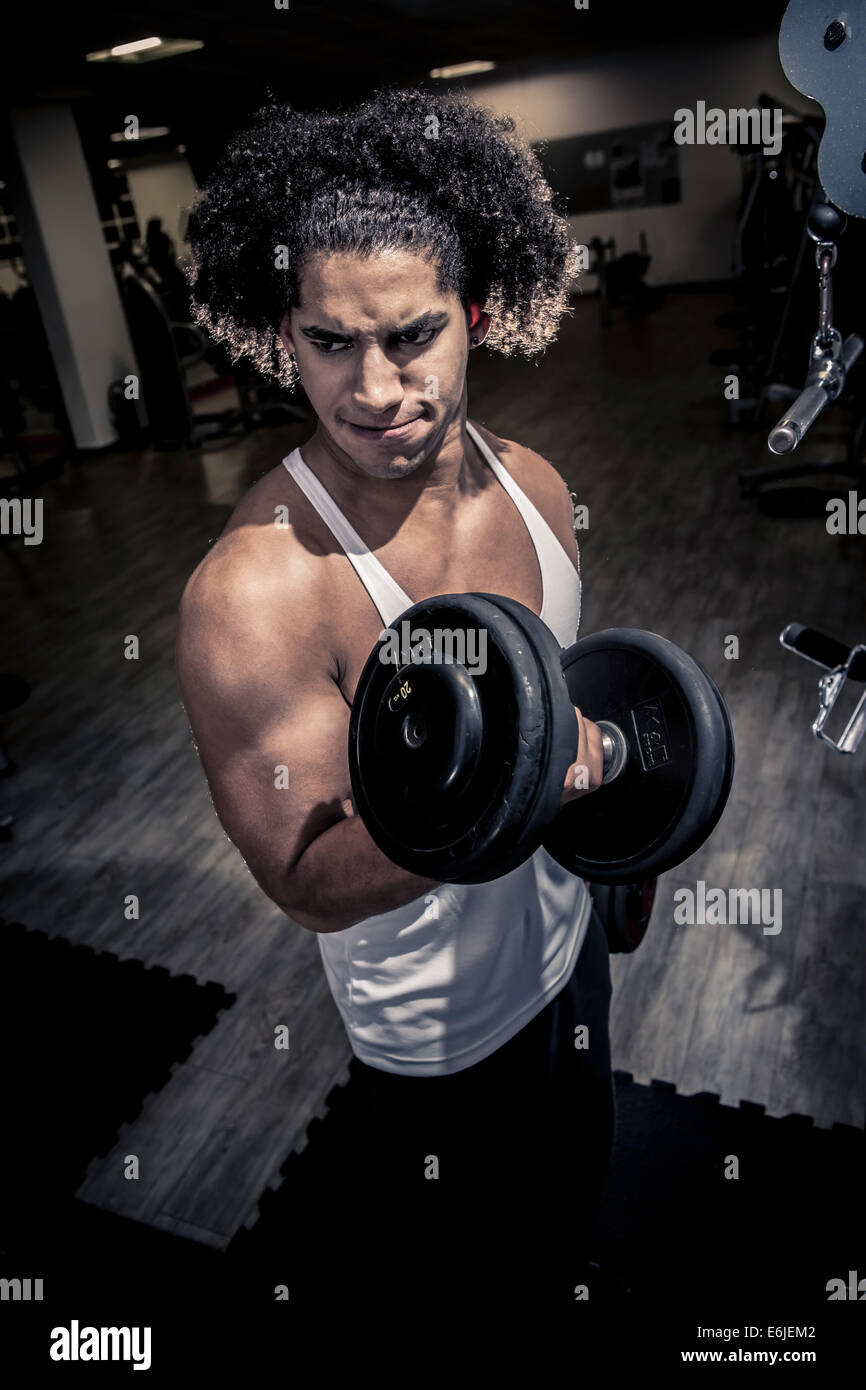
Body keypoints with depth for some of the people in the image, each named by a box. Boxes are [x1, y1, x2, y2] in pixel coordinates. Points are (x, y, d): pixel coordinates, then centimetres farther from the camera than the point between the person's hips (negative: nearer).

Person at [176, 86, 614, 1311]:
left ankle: (553, 1282, 70)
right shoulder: (253, 590, -33)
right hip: (432, 1023, -6)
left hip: (566, 939, 7)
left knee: (572, 1187, 35)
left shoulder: (531, 483, -11)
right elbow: (308, 883, -27)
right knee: (445, 1256, 25)